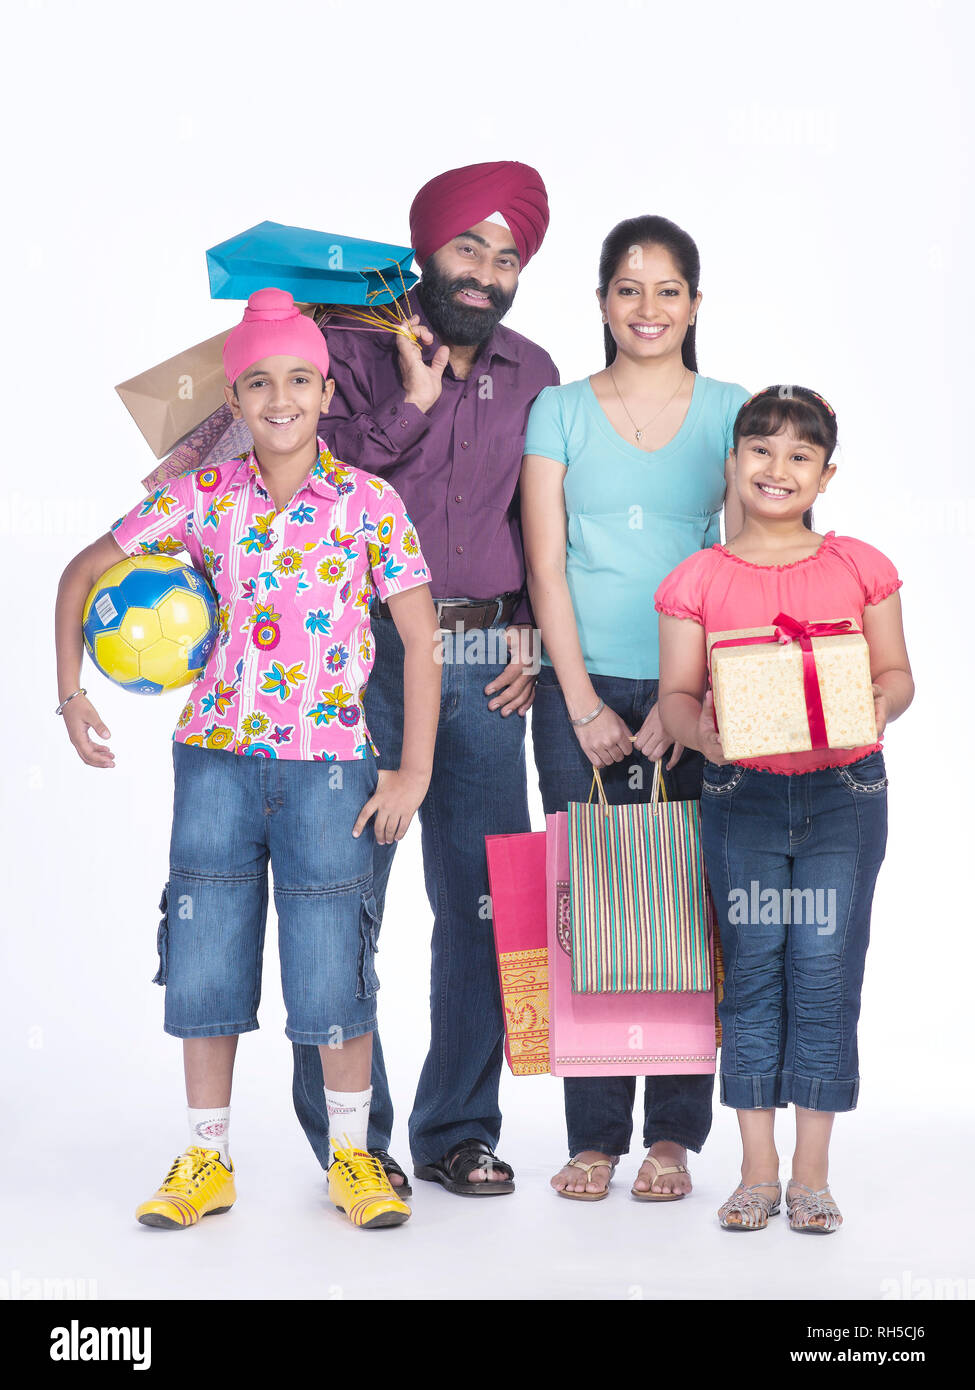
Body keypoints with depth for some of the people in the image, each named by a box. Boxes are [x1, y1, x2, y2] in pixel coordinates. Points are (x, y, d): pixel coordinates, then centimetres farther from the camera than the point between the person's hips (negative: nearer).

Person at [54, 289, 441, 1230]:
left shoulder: (370, 505, -2)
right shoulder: (202, 498, 2)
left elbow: (420, 640, 0)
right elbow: (84, 572, 12)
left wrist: (414, 771, -4)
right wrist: (70, 693, 5)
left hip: (328, 763, -2)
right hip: (216, 756, 2)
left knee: (333, 968, 0)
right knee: (203, 958, 7)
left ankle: (352, 1154, 20)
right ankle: (206, 1160, 22)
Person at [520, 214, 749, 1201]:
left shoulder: (732, 412, 7)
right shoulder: (559, 410, 8)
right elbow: (546, 562, 3)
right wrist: (584, 705, -6)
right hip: (582, 688, 0)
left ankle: (673, 1136, 10)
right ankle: (594, 1138, 8)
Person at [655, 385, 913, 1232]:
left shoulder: (861, 568, 5)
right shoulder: (700, 579, 4)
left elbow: (897, 673, 8)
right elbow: (677, 691, 3)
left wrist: (879, 706, -14)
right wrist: (700, 731, -19)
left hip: (845, 789, 0)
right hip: (742, 790, 0)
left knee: (826, 969, -1)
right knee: (751, 971, 3)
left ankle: (812, 1172, 11)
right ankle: (758, 1171, 14)